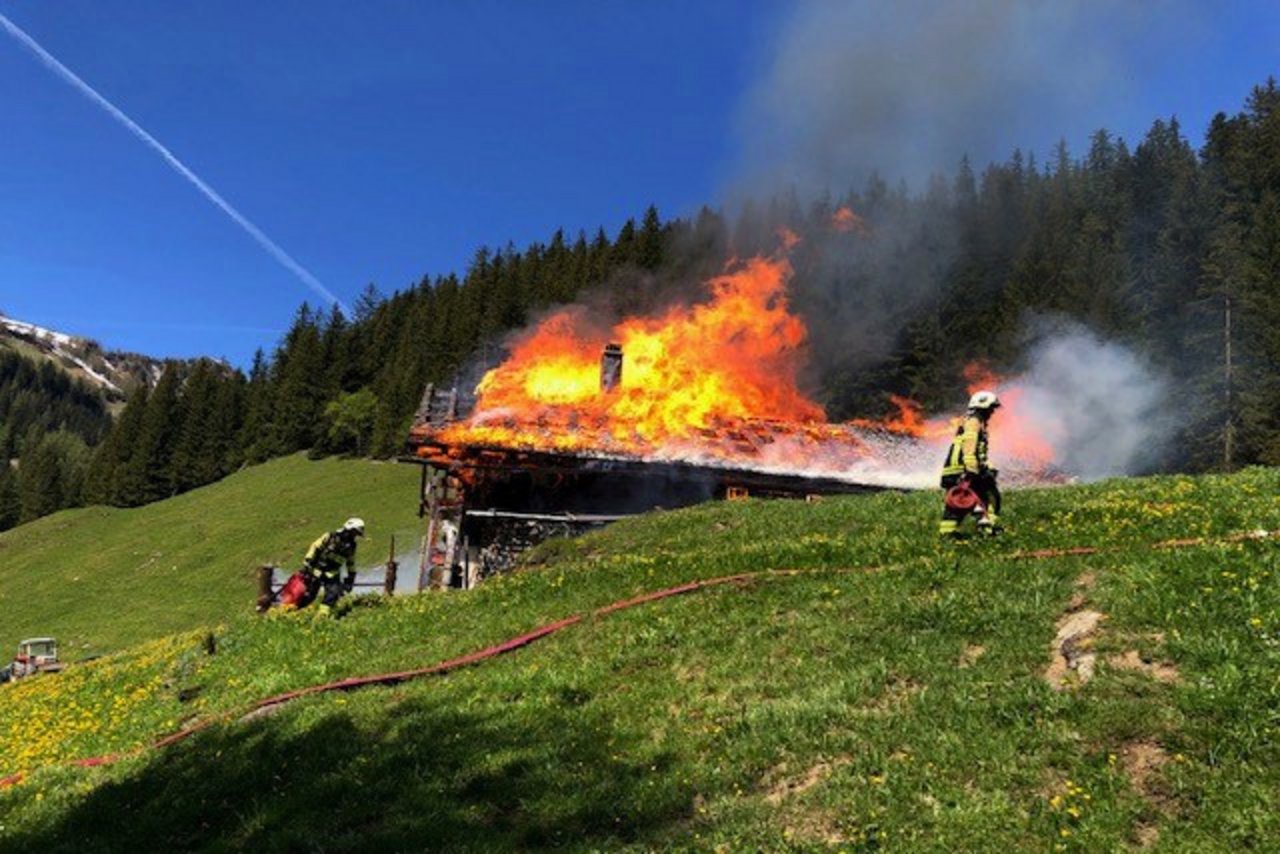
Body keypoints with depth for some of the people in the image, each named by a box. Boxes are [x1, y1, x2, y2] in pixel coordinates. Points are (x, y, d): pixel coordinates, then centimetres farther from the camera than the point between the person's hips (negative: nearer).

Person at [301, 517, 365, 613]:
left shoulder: (351, 546, 2)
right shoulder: (330, 537, -12)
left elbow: (351, 564, 13)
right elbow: (315, 548, -9)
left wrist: (350, 581, 13)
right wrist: (306, 565, -12)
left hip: (332, 576, 3)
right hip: (317, 572, -3)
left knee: (333, 594, -19)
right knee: (309, 595, 3)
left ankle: (323, 613, -11)